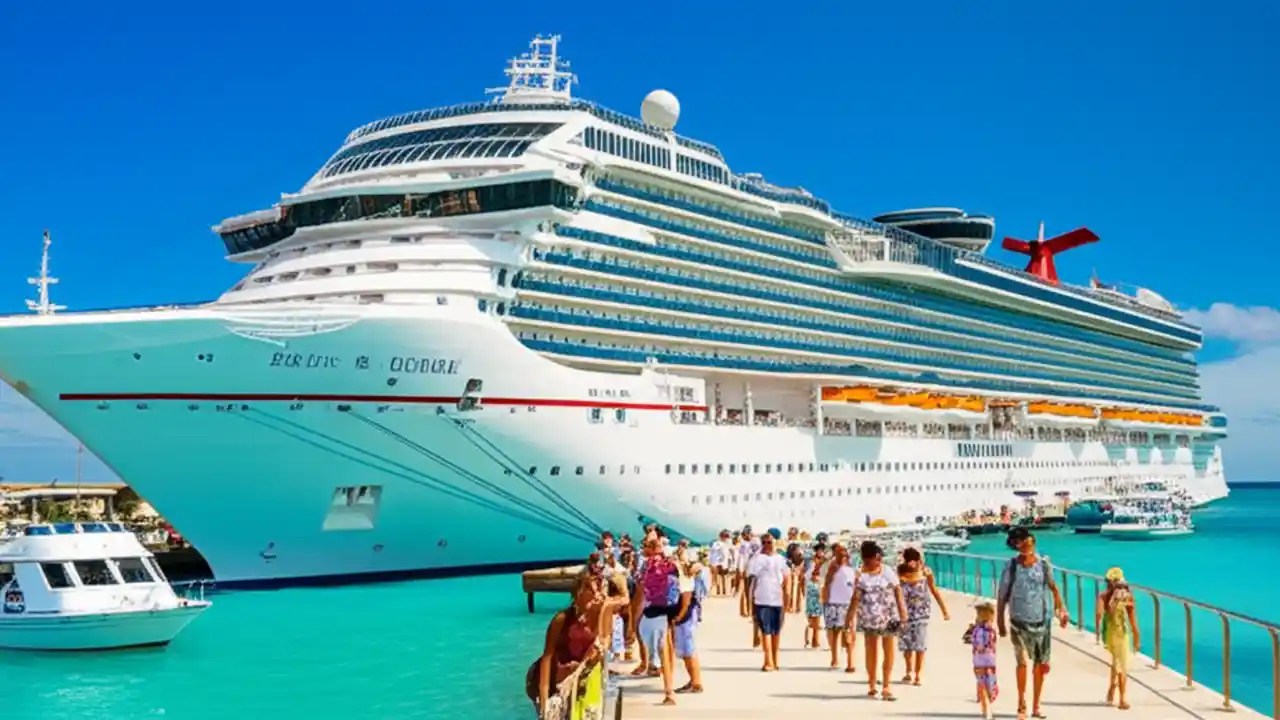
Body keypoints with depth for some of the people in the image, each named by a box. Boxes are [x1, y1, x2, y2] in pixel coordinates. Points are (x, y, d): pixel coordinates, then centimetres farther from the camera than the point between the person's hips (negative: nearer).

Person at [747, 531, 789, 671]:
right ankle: (769, 662, -11)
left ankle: (774, 661, 20)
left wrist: (786, 596, 8)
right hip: (762, 600, -5)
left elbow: (785, 579, 17)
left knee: (776, 631, 10)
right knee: (766, 630, -8)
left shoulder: (780, 559, 13)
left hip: (778, 600, 5)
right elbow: (751, 579, -4)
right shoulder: (757, 559, -1)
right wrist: (751, 600, -9)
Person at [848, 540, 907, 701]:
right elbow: (856, 597, -4)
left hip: (889, 616, 1)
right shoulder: (860, 575, -3)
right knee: (871, 651, 9)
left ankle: (886, 686, 0)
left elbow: (897, 589, 6)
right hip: (869, 617, -1)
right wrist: (852, 614, -10)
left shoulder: (888, 570, 2)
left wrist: (902, 606, 0)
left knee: (888, 651, -2)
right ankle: (871, 685, 22)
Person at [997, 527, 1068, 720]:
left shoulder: (1043, 564, -2)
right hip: (1019, 622, -3)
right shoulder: (1011, 566, -8)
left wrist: (1060, 609, -5)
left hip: (1041, 621, 3)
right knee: (1022, 660, -19)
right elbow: (1002, 596, -2)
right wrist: (1000, 621, -2)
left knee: (1041, 665, 8)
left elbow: (1053, 587, 9)